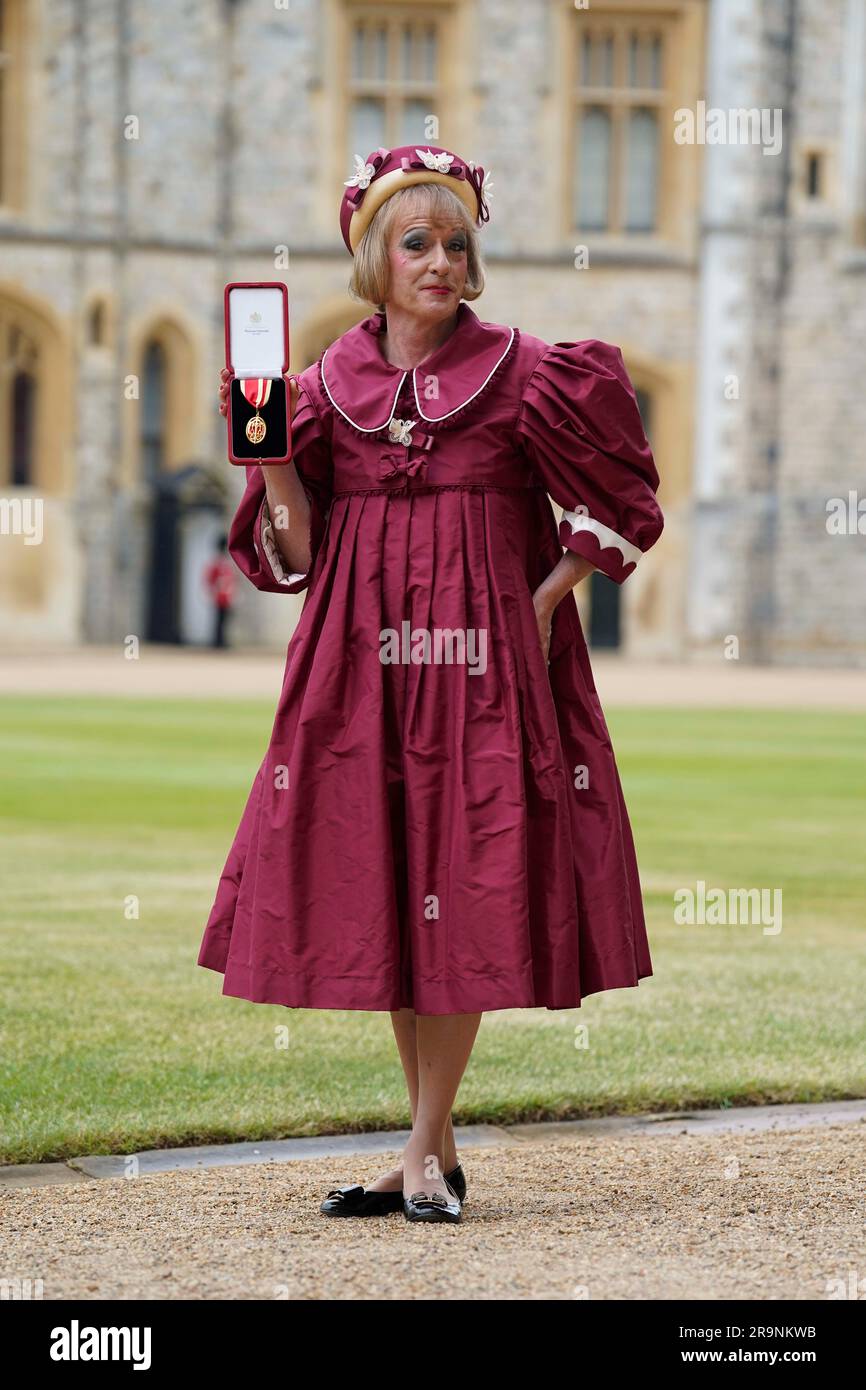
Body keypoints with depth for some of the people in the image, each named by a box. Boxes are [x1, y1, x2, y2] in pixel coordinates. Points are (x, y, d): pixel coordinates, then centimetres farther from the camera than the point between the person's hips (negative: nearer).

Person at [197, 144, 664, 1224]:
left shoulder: (520, 374, 0)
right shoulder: (329, 384, 7)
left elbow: (608, 511, 5)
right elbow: (298, 553, 6)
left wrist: (544, 601, -5)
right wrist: (267, 453, -8)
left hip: (482, 660, -3)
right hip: (363, 666, 3)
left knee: (463, 896, -5)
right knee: (379, 892, 4)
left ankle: (427, 1148, 2)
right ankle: (434, 1152, 14)